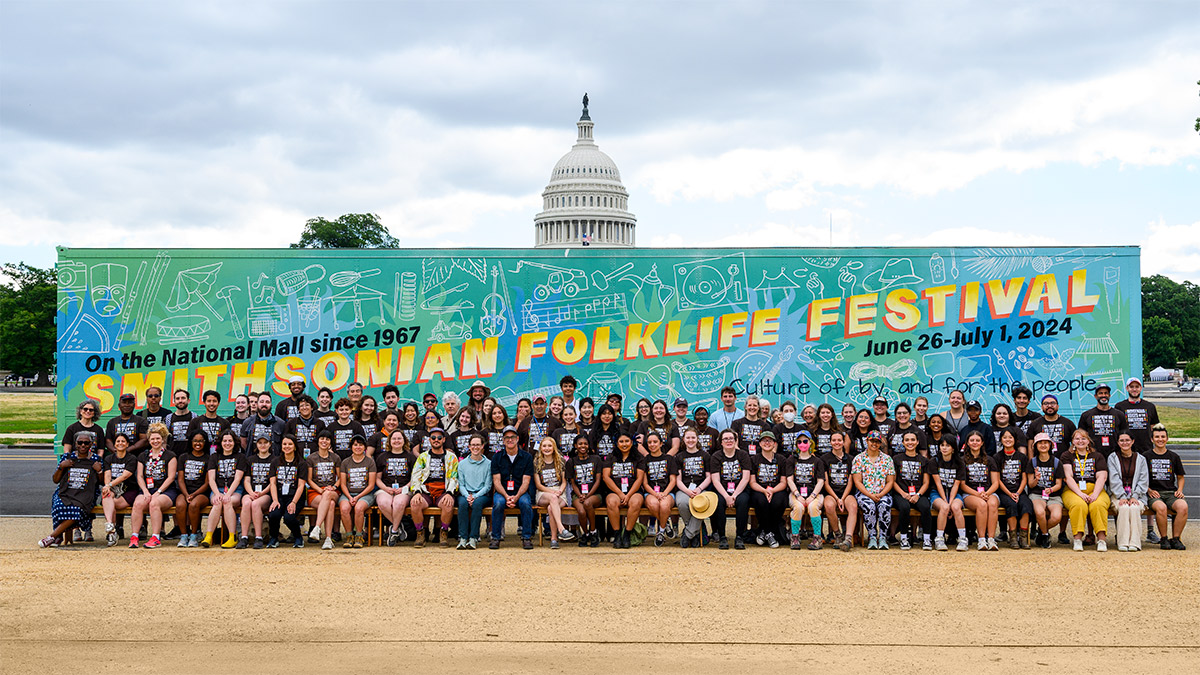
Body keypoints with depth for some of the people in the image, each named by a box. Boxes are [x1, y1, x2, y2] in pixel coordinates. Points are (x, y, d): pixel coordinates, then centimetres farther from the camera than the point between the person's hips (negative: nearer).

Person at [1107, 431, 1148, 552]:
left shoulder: (1140, 459, 12)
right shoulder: (1112, 458, 9)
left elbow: (1143, 481, 5)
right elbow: (1114, 480, -2)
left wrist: (1134, 496, -11)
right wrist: (1122, 496, -15)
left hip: (1137, 494, 1)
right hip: (1118, 494, -1)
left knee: (1134, 508, -32)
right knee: (1124, 508, -32)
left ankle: (1134, 543, -31)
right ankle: (1123, 543, -32)